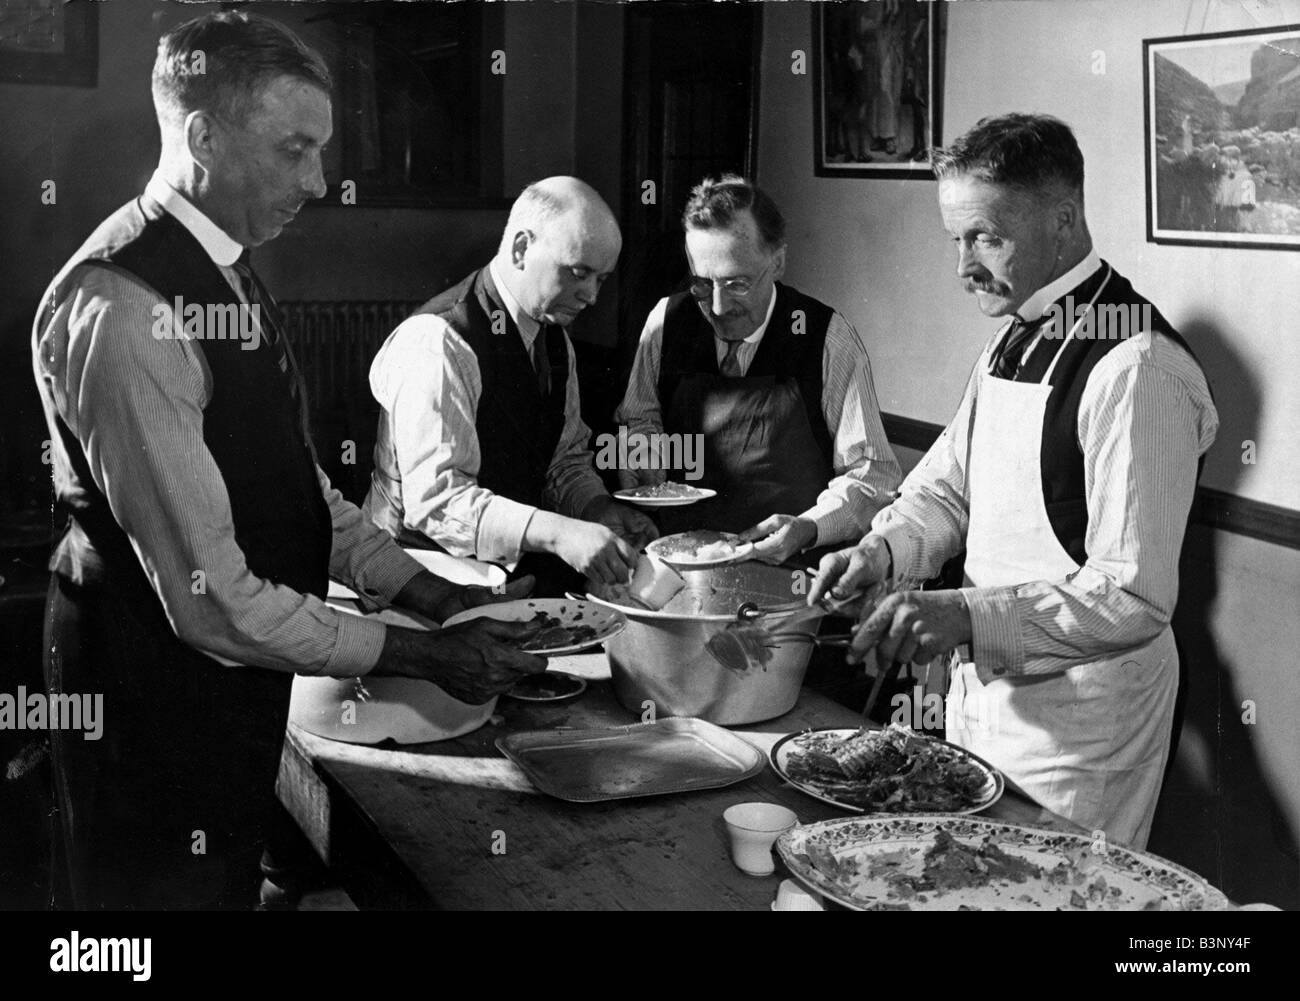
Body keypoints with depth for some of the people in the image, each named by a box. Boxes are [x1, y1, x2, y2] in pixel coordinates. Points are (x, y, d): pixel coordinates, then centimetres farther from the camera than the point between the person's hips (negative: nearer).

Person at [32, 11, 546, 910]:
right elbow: (211, 600, -27)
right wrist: (425, 657, -20)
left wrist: (440, 597, 1)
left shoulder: (224, 270, 5)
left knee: (233, 883, 23)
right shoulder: (125, 312, -26)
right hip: (157, 691, -9)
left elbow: (293, 483, 10)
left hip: (236, 676, 9)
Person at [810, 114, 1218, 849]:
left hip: (1079, 712, -8)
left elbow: (1135, 599, -24)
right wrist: (884, 551, -6)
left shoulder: (1136, 369, -22)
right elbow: (948, 487, 14)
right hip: (984, 684, 8)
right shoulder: (1015, 343, 6)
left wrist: (971, 615, -32)